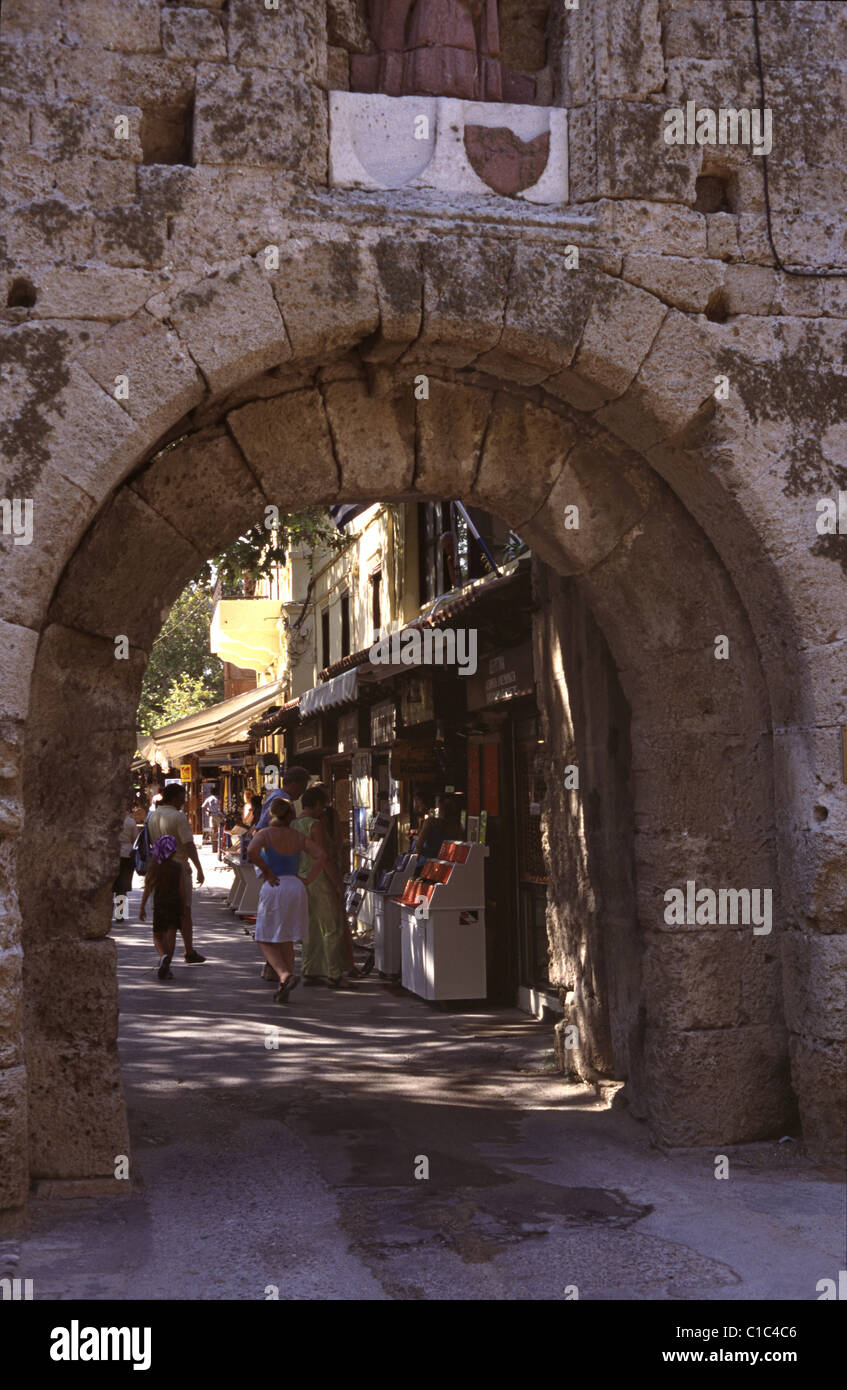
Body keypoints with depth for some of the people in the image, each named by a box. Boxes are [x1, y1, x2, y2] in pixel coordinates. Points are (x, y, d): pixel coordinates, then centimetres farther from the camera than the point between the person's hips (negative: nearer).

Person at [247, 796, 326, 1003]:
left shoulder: (264, 834, -4)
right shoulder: (298, 836, 7)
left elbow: (252, 852, -24)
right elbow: (321, 855, 0)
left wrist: (267, 873, -12)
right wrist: (309, 880, 1)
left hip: (273, 888, -4)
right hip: (296, 887, 4)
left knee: (265, 940, 7)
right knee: (286, 941, 15)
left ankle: (285, 974, -16)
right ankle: (283, 989, 13)